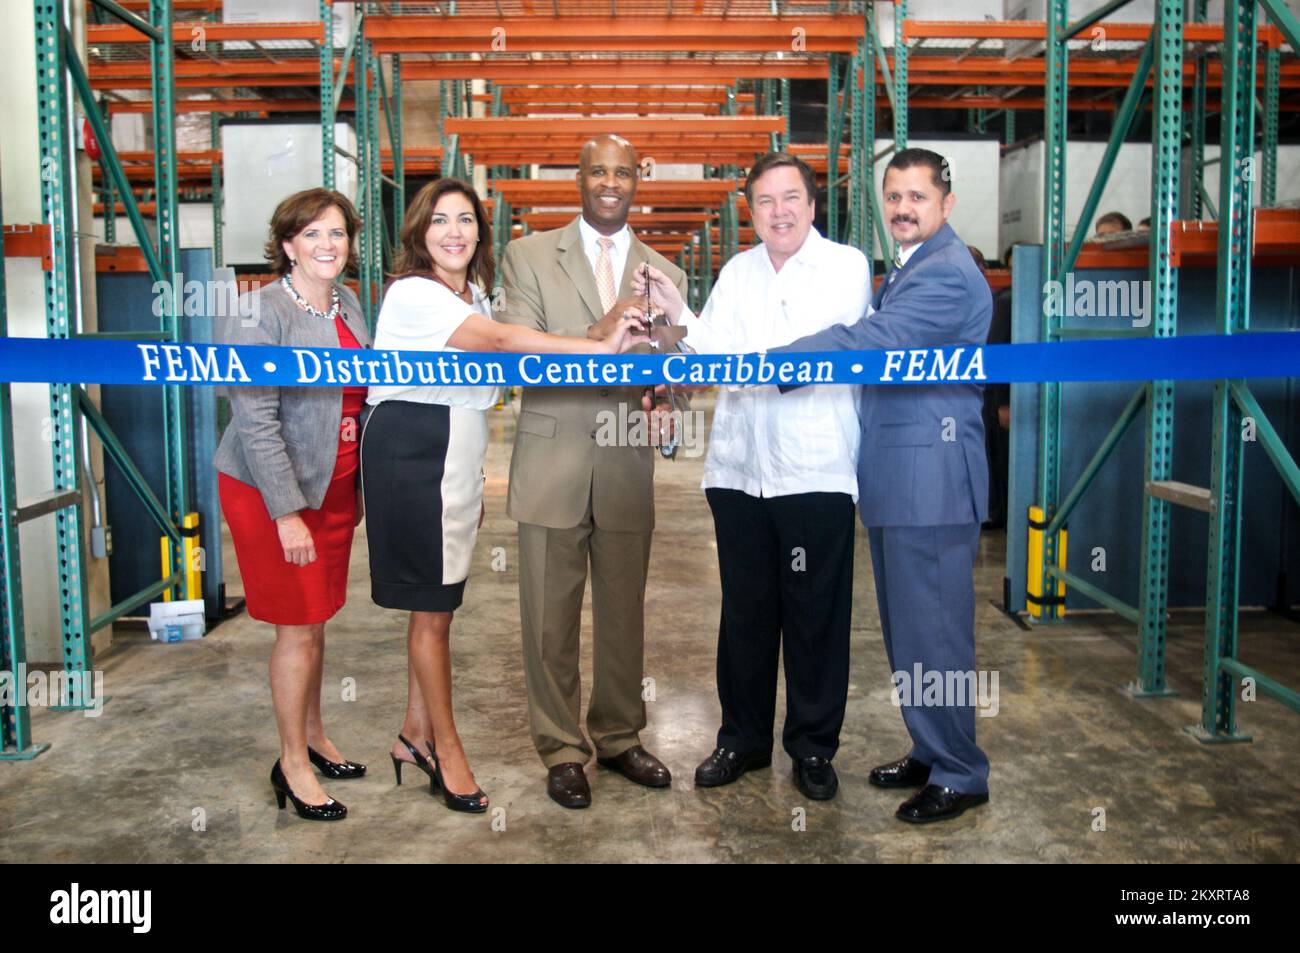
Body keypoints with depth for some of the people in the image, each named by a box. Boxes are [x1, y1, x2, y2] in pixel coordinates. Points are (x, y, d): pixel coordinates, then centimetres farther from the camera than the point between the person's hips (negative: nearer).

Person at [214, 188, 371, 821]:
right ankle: (292, 764, 15)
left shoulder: (348, 306, 7)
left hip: (333, 487, 7)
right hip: (271, 491, -7)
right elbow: (256, 422, -19)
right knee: (297, 628, 0)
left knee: (317, 620, 16)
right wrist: (287, 513, -21)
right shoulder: (261, 313, -16)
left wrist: (360, 488, 15)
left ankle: (314, 737, 33)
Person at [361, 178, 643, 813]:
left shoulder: (474, 295, 15)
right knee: (431, 609, 1)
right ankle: (445, 746, 14)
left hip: (457, 461, 8)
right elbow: (499, 340, -29)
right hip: (411, 454, -8)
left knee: (438, 605, 11)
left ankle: (415, 734, 24)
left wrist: (475, 483, 21)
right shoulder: (412, 293, -14)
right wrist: (600, 350, -34)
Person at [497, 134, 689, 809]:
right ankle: (561, 750, 20)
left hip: (627, 469, 3)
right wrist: (597, 336, -24)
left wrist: (664, 406, -14)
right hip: (552, 466, -2)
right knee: (550, 619, 5)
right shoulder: (529, 256, 2)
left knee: (624, 613, 12)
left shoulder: (665, 273, 10)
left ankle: (619, 738, 30)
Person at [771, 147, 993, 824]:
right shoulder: (905, 271, 20)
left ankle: (960, 775, 11)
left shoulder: (948, 274, -14)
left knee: (932, 633, -2)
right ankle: (931, 752, 30)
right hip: (894, 481, 10)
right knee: (906, 632, 17)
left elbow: (865, 342, -24)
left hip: (931, 481, -10)